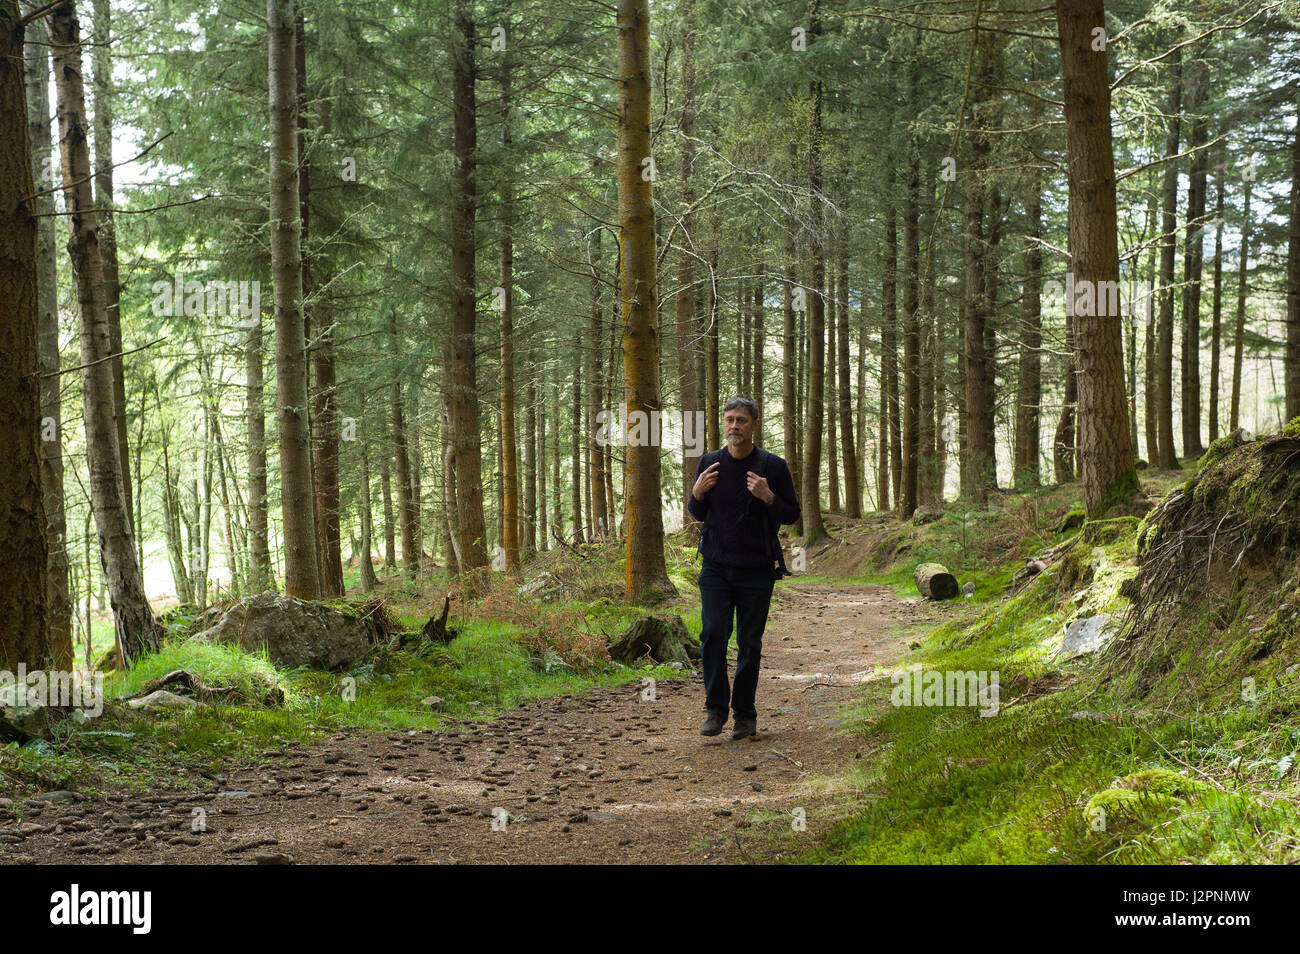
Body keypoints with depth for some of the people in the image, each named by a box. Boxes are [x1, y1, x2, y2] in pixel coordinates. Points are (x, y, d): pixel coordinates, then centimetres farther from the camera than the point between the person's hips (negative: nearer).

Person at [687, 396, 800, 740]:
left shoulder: (773, 466, -3)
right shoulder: (710, 463, 5)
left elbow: (792, 515, 0)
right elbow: (698, 514, 15)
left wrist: (768, 497, -18)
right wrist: (697, 493, -7)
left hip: (756, 570, -1)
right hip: (716, 568, 2)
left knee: (749, 643, 3)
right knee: (713, 633, -12)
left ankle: (745, 715, 15)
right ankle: (716, 708, 0)